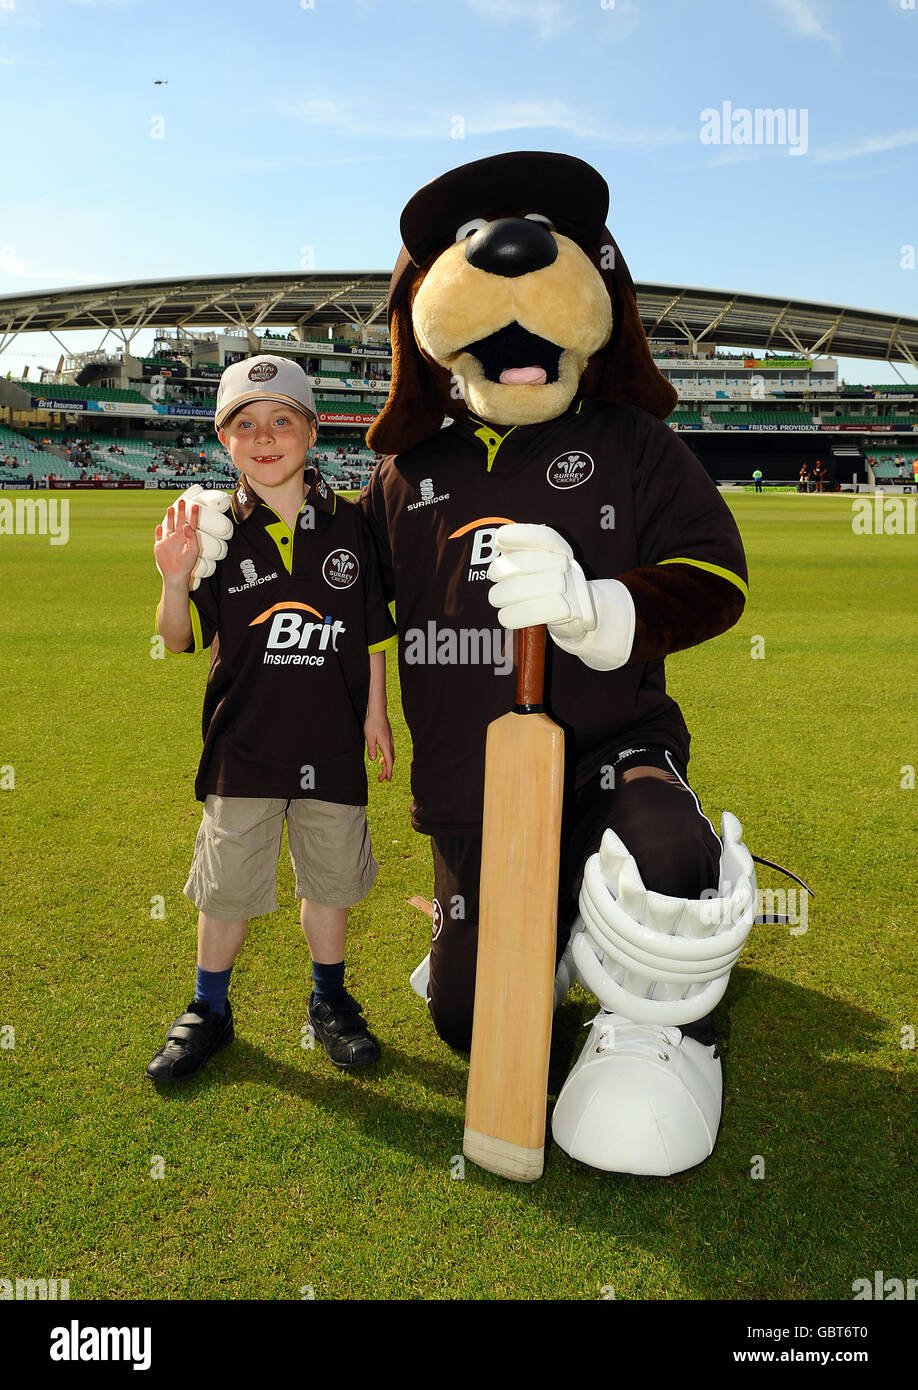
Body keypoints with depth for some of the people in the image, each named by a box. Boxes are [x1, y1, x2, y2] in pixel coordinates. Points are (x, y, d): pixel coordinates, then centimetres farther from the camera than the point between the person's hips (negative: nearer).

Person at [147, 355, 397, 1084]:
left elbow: (373, 630, 5)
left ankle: (330, 999, 38)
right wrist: (176, 581, -22)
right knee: (227, 882, 10)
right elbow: (179, 639, -3)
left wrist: (376, 714, 6)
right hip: (244, 743, 0)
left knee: (330, 876, 15)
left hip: (332, 744, 1)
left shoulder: (349, 523, -2)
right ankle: (209, 1011, 33)